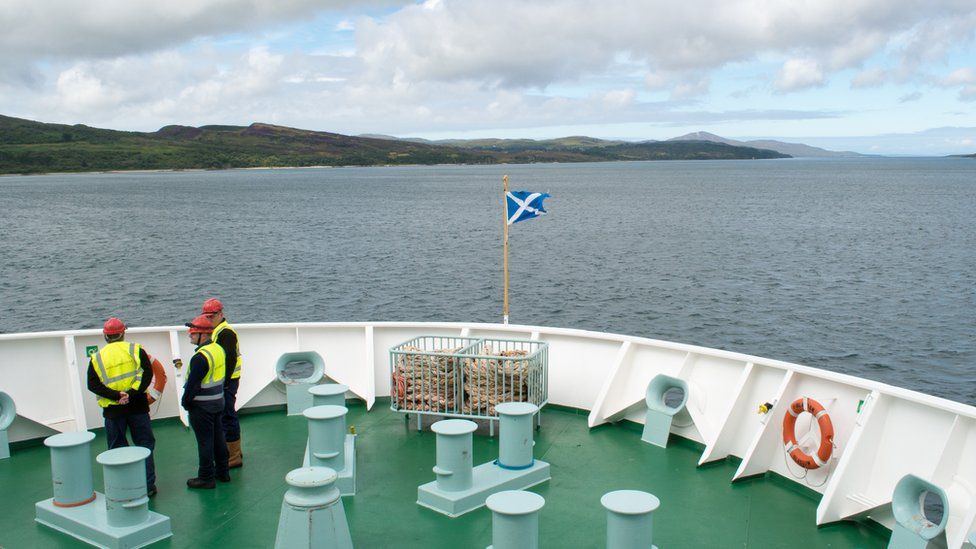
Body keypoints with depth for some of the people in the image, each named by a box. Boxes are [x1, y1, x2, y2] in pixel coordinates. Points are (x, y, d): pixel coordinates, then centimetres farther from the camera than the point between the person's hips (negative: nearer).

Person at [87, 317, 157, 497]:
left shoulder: (97, 358, 3)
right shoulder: (135, 350, 0)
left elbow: (93, 384, -6)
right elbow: (147, 373, -12)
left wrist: (116, 395, -13)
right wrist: (132, 393, -17)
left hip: (113, 410, 1)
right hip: (137, 406, 0)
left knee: (117, 448, 11)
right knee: (145, 445, 10)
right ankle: (148, 485, 10)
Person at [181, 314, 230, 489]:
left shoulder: (200, 357, -24)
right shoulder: (218, 349, 5)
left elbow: (192, 383, -21)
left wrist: (185, 402, -5)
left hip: (201, 406, -9)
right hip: (218, 401, 9)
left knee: (204, 441, 1)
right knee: (218, 437, 17)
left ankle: (206, 478, 9)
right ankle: (222, 472, 27)